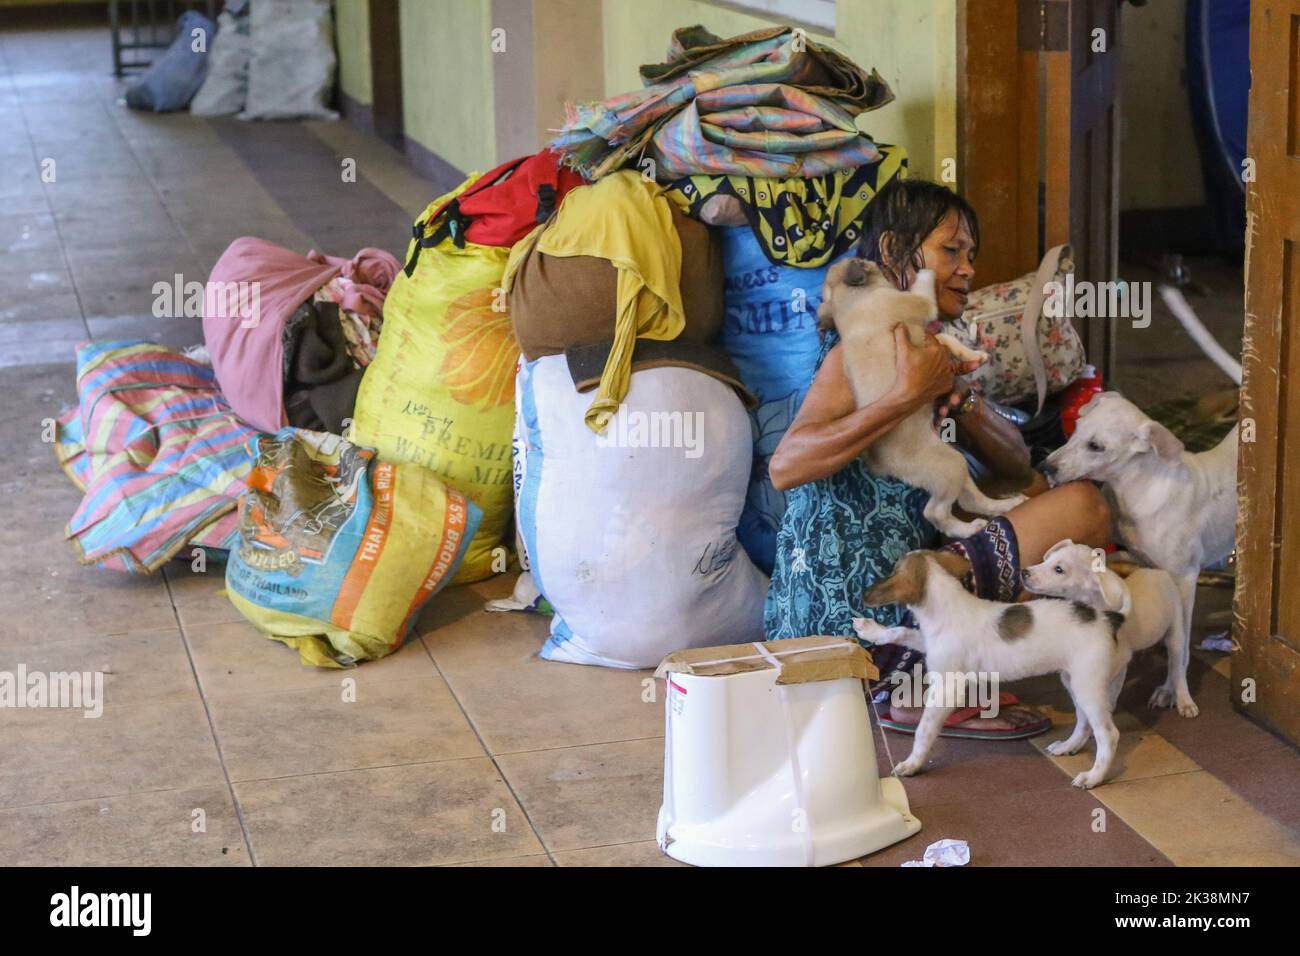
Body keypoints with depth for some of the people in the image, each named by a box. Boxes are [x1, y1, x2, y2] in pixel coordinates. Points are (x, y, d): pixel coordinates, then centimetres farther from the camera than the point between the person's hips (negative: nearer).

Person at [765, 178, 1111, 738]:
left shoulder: (932, 349, 18)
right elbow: (784, 467, -26)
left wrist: (960, 398, -3)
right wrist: (906, 398, -29)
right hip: (854, 612, -10)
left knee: (1035, 493, 23)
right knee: (1083, 508, -9)